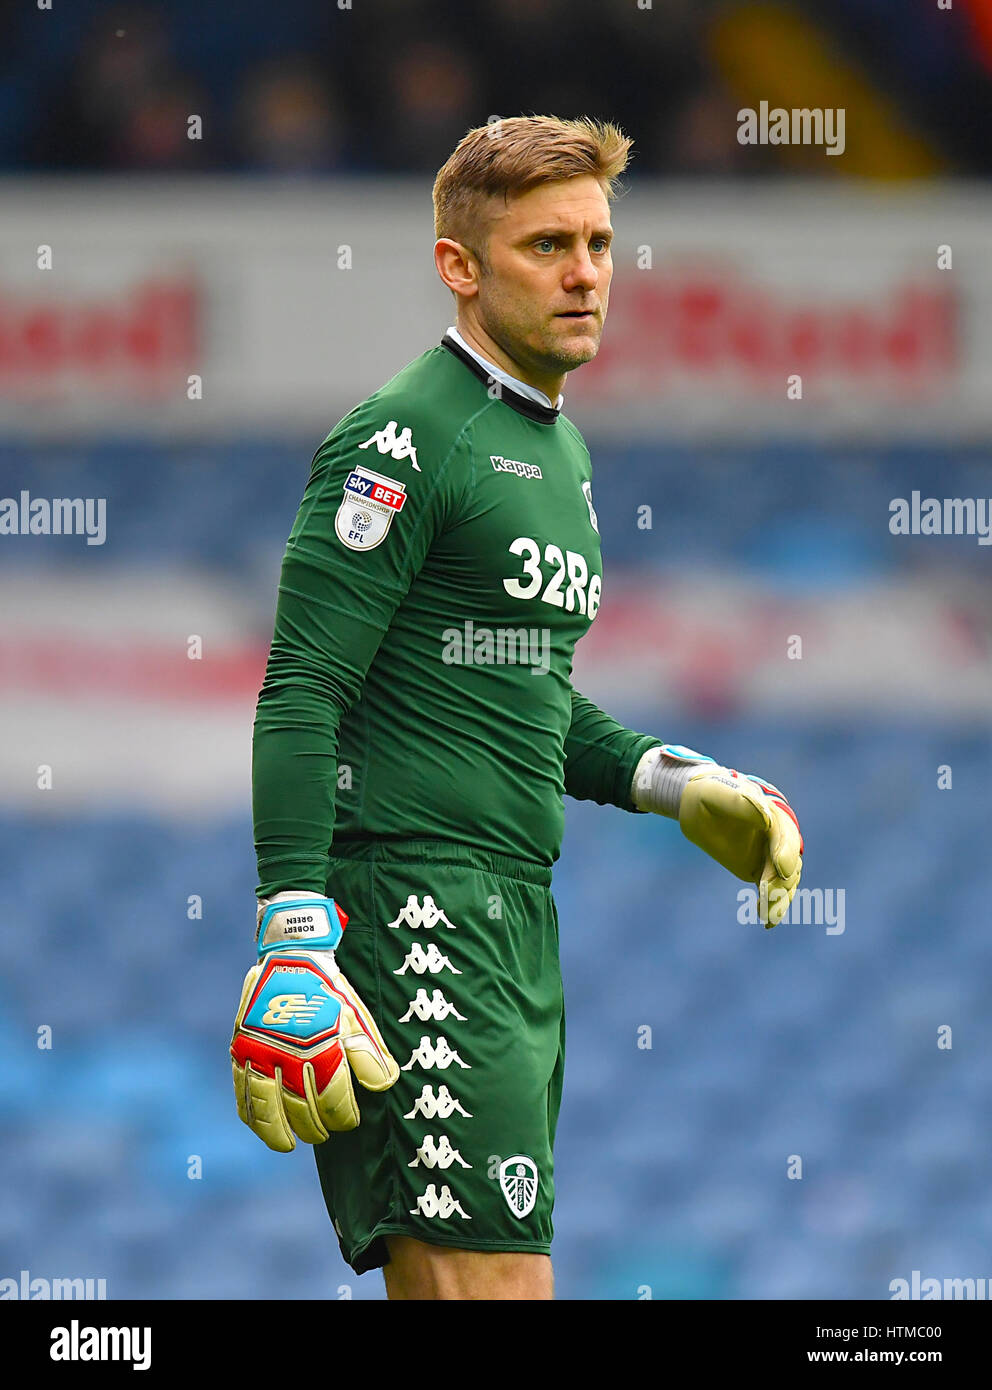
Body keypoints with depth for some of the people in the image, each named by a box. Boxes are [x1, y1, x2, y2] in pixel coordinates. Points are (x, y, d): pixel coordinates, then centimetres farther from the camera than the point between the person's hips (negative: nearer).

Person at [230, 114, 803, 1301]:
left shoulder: (556, 448, 19)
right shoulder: (404, 440, -9)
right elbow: (300, 700, -15)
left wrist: (671, 782, 18)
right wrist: (295, 945, -22)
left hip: (516, 921, 9)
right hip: (410, 903, -9)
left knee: (443, 1291, 8)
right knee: (488, 1279, -17)